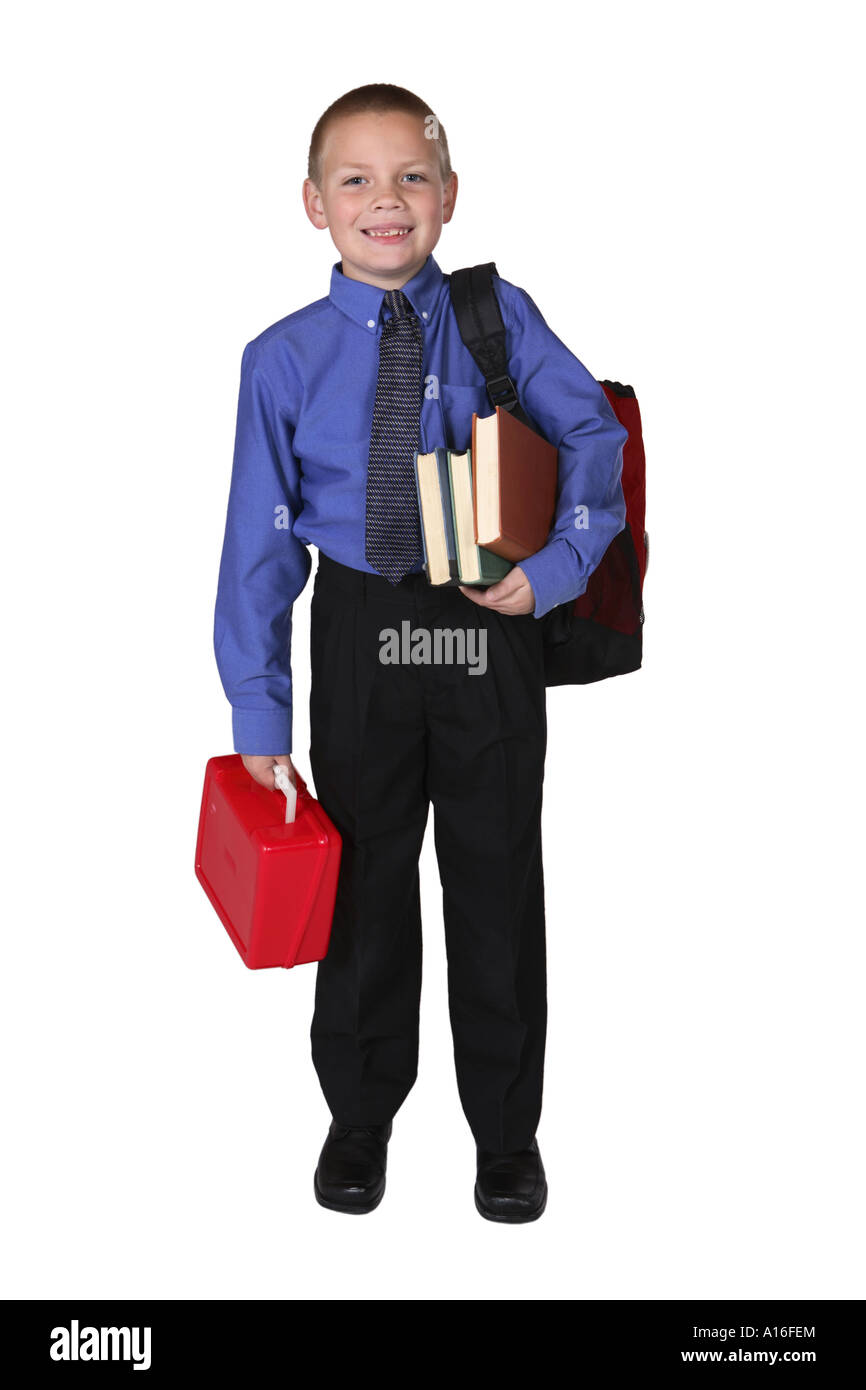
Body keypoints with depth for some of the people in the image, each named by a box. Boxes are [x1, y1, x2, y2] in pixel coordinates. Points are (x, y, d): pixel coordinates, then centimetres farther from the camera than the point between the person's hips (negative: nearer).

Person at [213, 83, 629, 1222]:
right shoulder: (285, 359, -2)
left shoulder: (500, 320, -2)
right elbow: (259, 543, -1)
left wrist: (557, 564, -20)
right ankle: (360, 1118, 37)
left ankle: (507, 1130, 32)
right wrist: (259, 711, -4)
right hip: (360, 637, 1)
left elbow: (597, 439, -3)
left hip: (491, 631, 0)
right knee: (365, 885, 14)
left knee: (497, 883, 11)